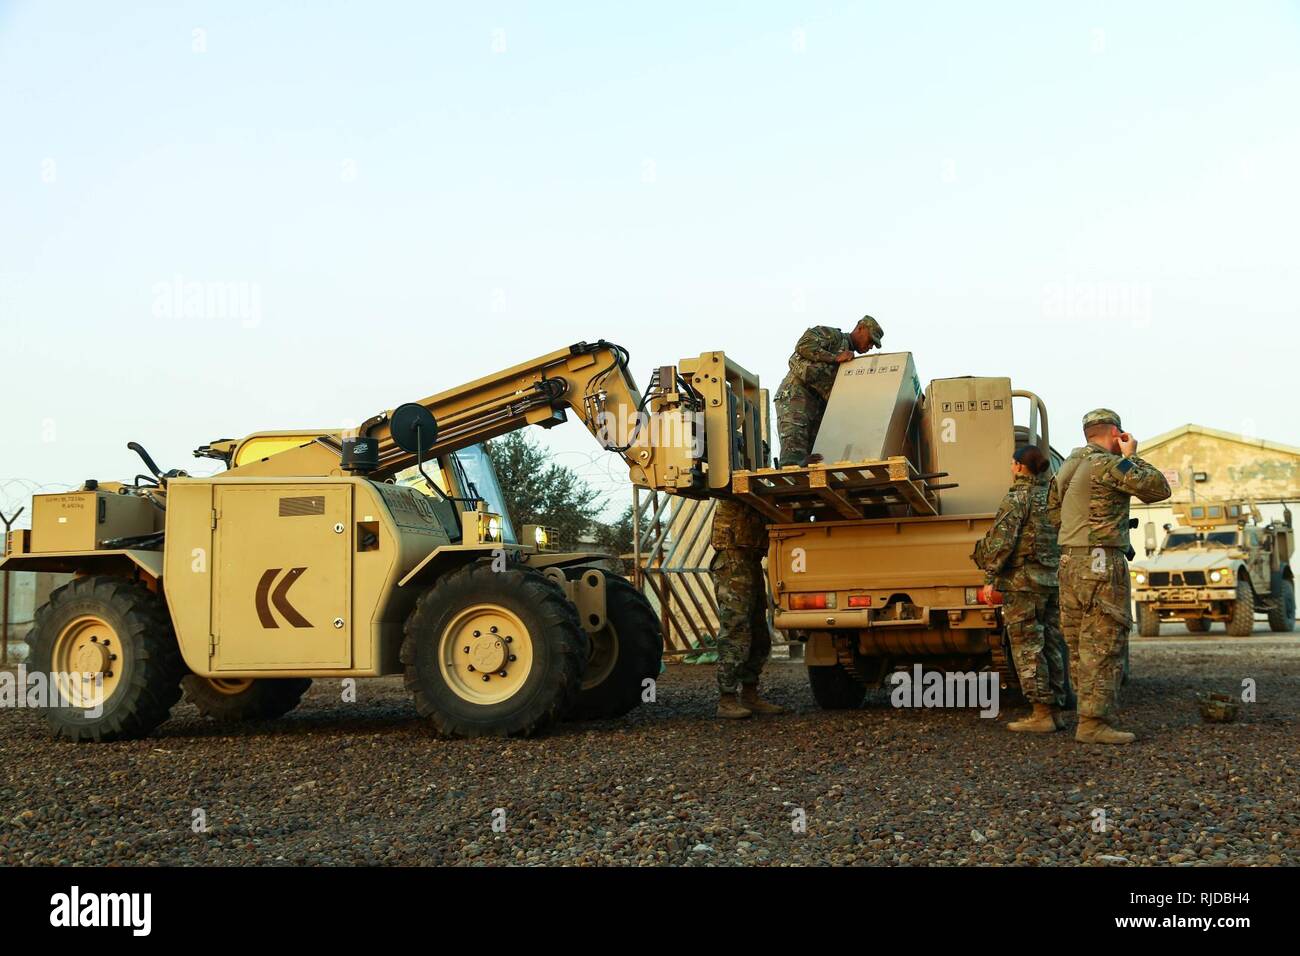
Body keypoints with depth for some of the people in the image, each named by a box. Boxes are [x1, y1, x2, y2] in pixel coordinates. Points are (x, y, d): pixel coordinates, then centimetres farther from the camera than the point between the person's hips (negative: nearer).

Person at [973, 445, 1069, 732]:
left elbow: (1002, 540, -16)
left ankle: (1042, 714, -6)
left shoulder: (1018, 497, -8)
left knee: (1028, 647, -4)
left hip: (1023, 581, -8)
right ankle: (1057, 711, 13)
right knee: (1052, 646, 10)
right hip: (1054, 580, 8)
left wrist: (990, 578, -14)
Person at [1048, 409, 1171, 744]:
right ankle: (1094, 723, -10)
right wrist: (1132, 456, 4)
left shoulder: (1067, 467, 16)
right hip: (1101, 563, -9)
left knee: (1081, 646, 11)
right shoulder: (1108, 464, -10)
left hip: (1070, 562, 9)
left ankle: (1091, 716, 17)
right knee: (1104, 644, -8)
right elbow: (1159, 489, -6)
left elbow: (1053, 514, 23)